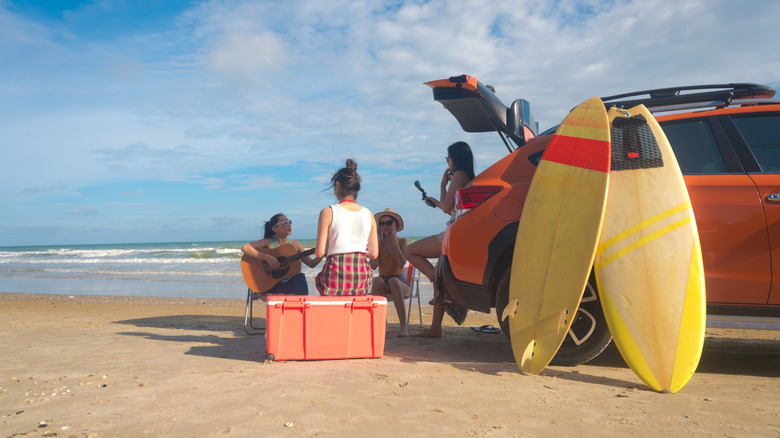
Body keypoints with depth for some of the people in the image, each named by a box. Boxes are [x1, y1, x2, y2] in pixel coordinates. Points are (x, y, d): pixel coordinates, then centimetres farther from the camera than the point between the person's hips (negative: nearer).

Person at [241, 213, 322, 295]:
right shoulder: (268, 242, -2)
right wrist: (267, 257, -22)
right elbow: (244, 248, -14)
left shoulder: (295, 244, 10)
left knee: (300, 277, -28)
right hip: (271, 284, -4)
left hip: (290, 283, 4)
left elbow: (311, 264, 9)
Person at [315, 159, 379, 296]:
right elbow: (374, 253, 7)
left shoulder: (328, 212, -4)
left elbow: (319, 252, -6)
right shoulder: (368, 215, 6)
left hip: (336, 275, -3)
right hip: (361, 275, 3)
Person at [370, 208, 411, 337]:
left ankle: (403, 326, -38)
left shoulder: (402, 241, -1)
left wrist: (394, 239, -16)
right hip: (382, 285, 1)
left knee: (393, 280, -37)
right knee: (377, 280, -34)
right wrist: (378, 241, -11)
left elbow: (401, 264, -20)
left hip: (401, 283, -1)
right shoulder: (378, 243, 3)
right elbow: (373, 266, -13)